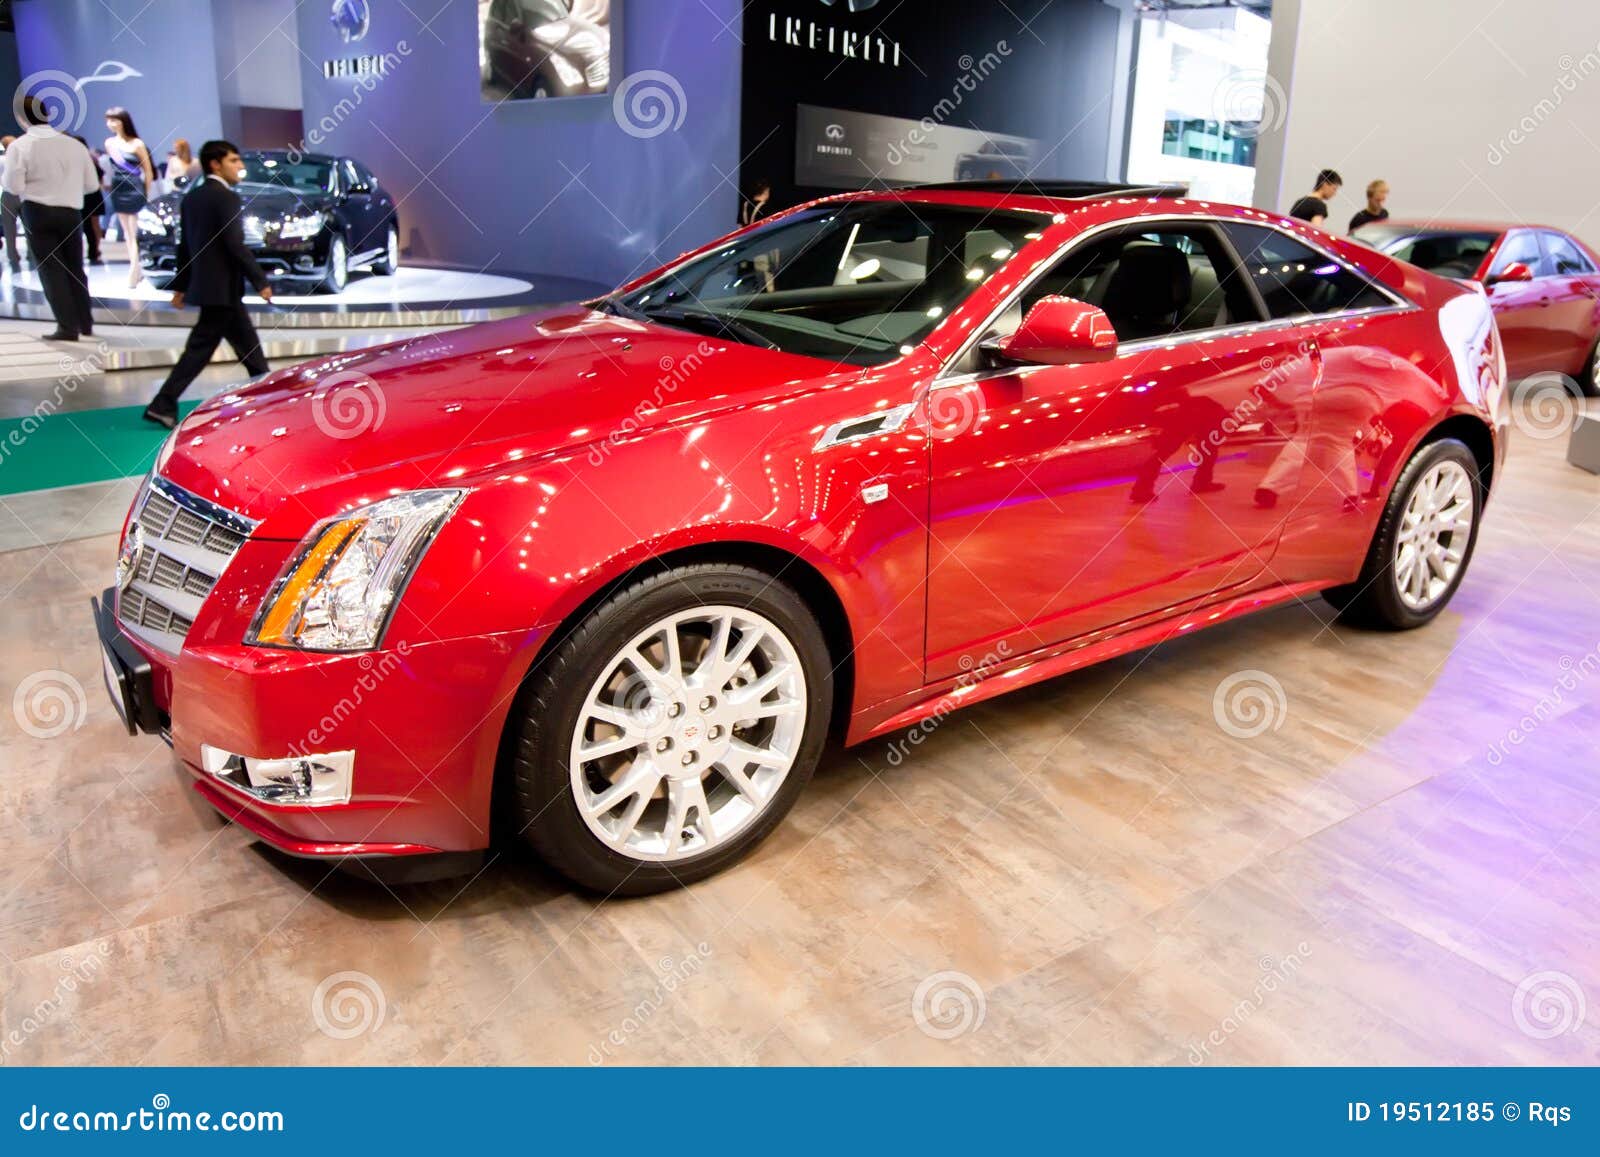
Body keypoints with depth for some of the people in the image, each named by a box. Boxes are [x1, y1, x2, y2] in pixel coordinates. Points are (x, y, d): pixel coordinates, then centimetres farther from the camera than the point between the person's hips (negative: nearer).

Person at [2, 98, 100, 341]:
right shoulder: (74, 145, 2)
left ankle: (67, 327, -6)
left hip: (38, 213, -3)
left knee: (50, 270, 0)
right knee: (75, 268, 15)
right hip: (71, 213, 3)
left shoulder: (20, 146, -7)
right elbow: (92, 184, 4)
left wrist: (34, 186, 10)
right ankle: (86, 322, 21)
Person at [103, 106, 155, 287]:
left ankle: (134, 271, 0)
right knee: (127, 233, 10)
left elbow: (148, 171, -4)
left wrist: (147, 194, -4)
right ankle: (138, 270, 17)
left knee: (134, 233, -3)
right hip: (117, 191, 6)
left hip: (134, 191, -6)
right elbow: (112, 167, 15)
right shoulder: (109, 143, 6)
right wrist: (110, 186, 10)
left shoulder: (137, 144, -9)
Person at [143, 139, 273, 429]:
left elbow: (184, 245, 16)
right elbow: (235, 245, -19)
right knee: (199, 350, -5)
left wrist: (180, 285, 20)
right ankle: (162, 406, -4)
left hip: (203, 284, 9)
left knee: (249, 346, 16)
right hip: (222, 288, -9)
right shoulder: (227, 198, -13)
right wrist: (261, 282, -14)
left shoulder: (191, 197, 13)